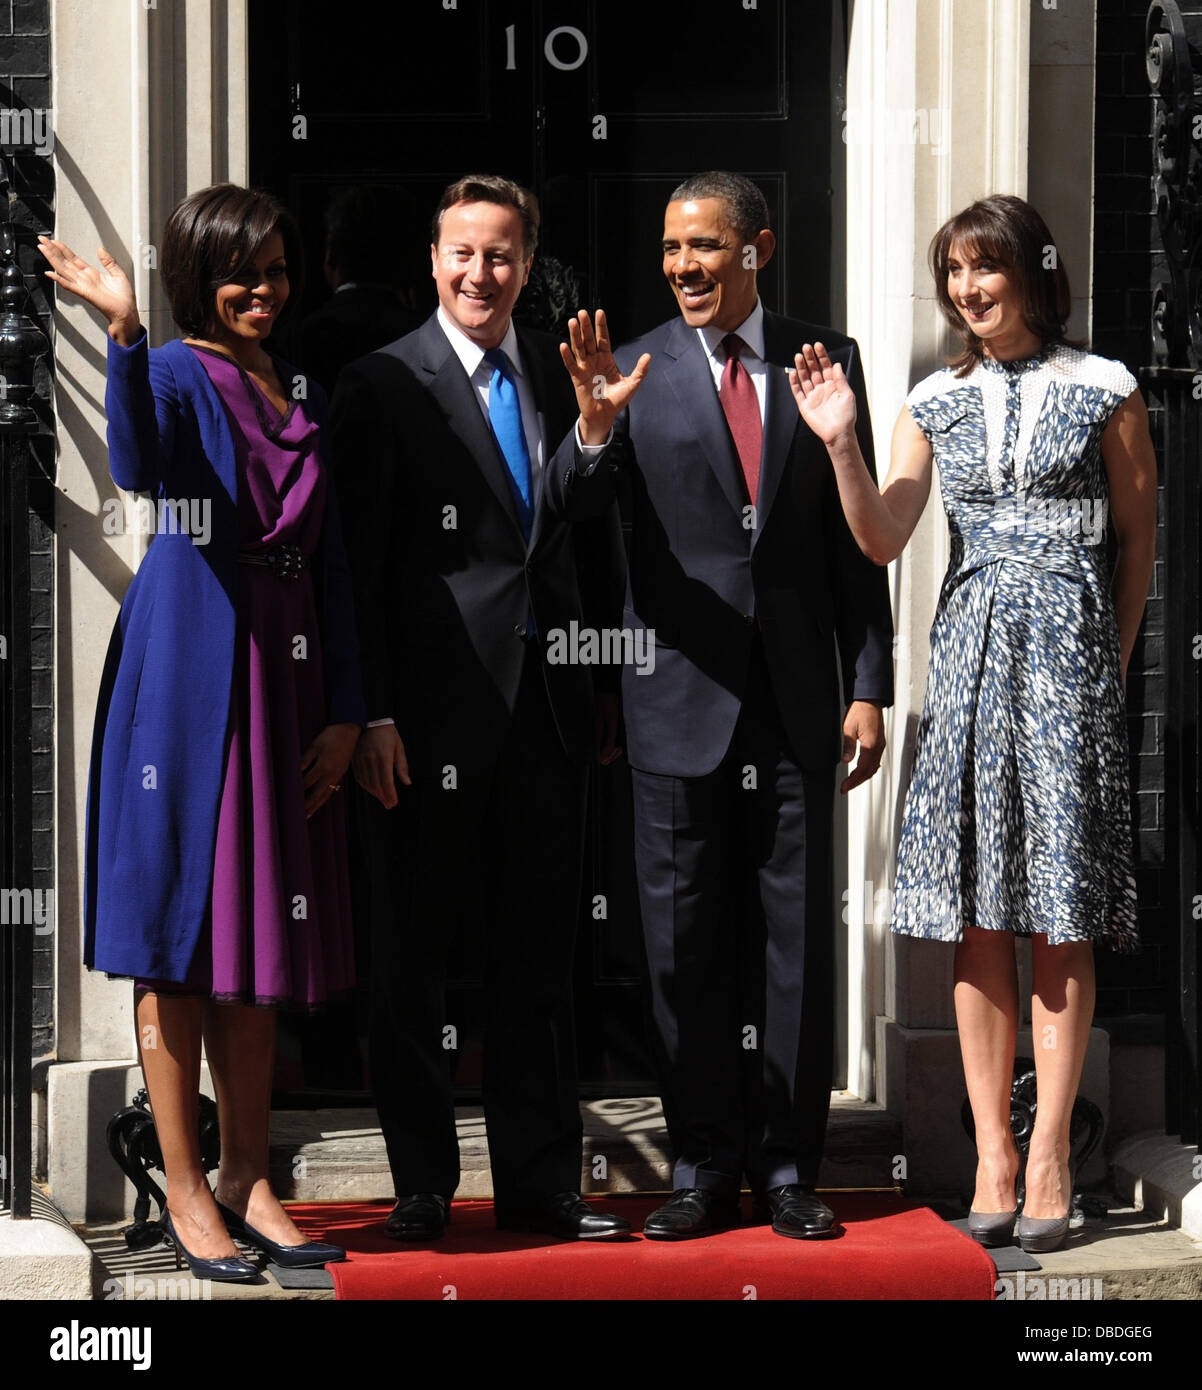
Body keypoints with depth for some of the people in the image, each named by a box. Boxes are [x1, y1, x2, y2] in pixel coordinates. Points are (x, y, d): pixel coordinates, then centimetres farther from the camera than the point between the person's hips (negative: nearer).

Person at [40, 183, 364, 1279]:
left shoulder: (303, 395, 15)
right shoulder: (175, 374, -3)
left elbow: (330, 556, 15)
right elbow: (140, 469, -26)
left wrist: (344, 708, 9)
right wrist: (124, 334, -38)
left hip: (284, 673, 6)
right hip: (189, 667, -6)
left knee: (265, 930, 8)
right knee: (182, 926, -1)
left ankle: (247, 1180, 16)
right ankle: (185, 1193, 5)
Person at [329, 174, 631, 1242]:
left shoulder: (565, 377, 11)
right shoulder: (384, 386, -3)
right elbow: (359, 563, -7)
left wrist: (609, 686, 11)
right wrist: (372, 714, -13)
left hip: (547, 702, 4)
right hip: (436, 707, -4)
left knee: (541, 952, 10)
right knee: (415, 957, 4)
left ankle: (542, 1182, 19)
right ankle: (422, 1186, 14)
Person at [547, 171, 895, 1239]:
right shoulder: (638, 369, 1)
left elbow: (856, 537, 6)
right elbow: (572, 511, -9)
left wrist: (869, 687, 2)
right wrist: (594, 425, -29)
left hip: (796, 702, 1)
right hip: (680, 698, -1)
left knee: (796, 938, 6)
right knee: (685, 944, 5)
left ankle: (788, 1167, 16)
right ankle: (704, 1169, 15)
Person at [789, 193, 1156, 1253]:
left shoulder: (1104, 391, 3)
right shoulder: (937, 403, 11)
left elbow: (1141, 537, 8)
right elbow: (883, 541, 2)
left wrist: (1112, 659, 4)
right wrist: (841, 445, -12)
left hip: (1069, 651, -3)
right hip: (970, 649, 3)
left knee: (1062, 918, -4)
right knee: (979, 922, 1)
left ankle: (1049, 1153, -1)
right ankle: (992, 1154, 4)